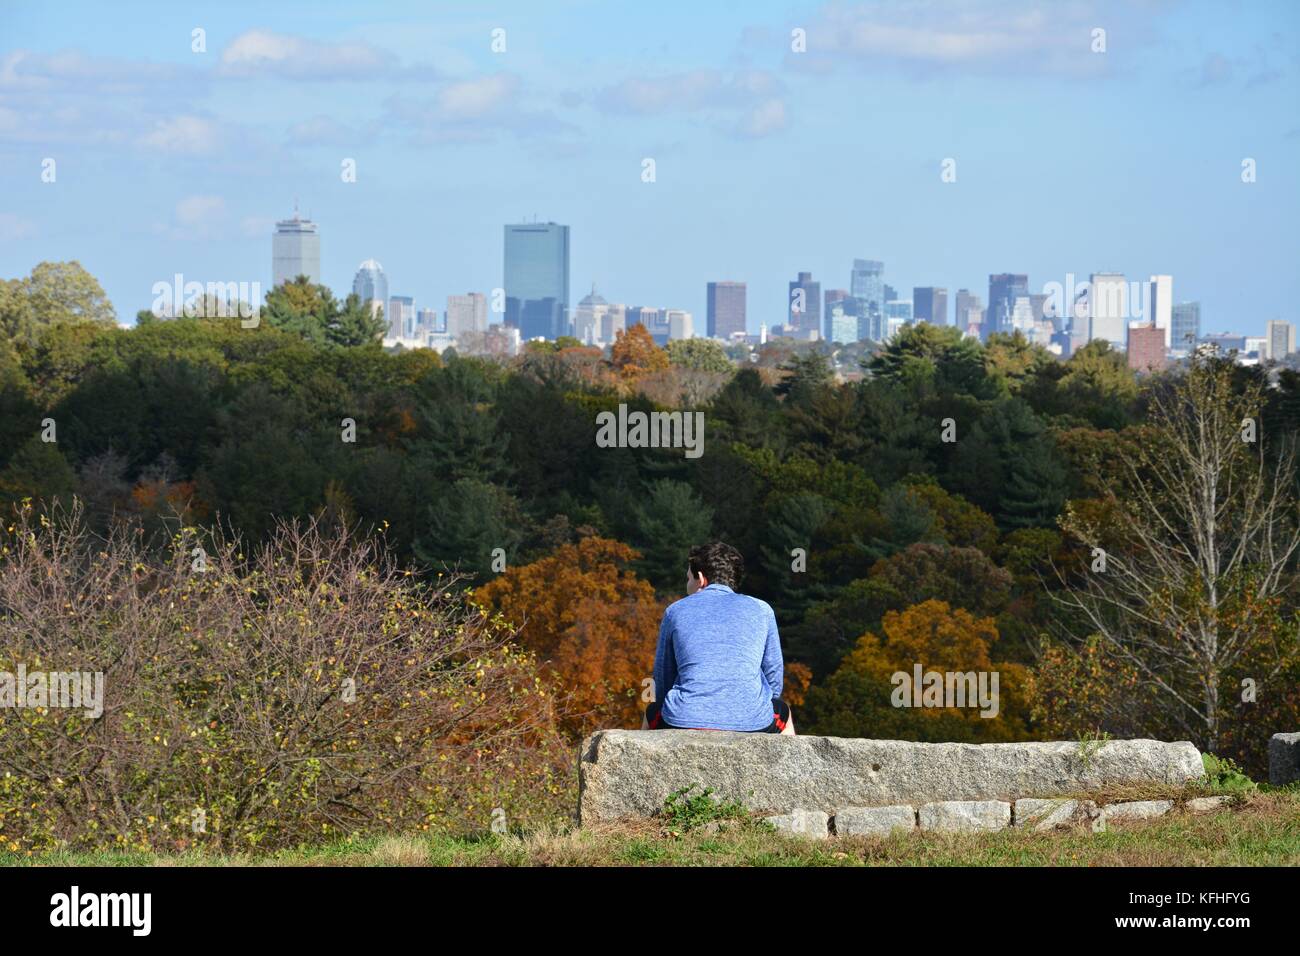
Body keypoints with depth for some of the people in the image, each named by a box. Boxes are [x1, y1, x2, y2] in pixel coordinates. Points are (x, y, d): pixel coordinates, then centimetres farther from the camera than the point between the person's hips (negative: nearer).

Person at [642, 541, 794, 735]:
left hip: (685, 721, 0)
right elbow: (774, 683, 20)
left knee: (652, 715, 36)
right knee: (783, 714, 36)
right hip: (750, 725, 0)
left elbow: (662, 684, 21)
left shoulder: (676, 611, 16)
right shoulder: (761, 610, 16)